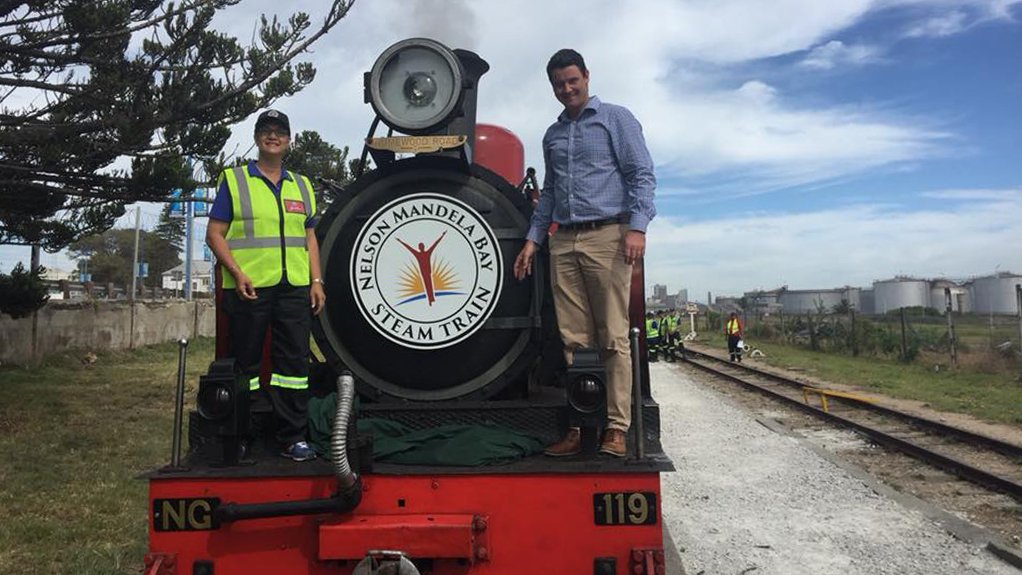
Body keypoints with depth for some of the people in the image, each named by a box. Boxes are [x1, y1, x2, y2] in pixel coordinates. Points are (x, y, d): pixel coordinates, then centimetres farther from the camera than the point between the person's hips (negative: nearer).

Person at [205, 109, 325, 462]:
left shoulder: (301, 185, 18)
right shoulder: (233, 180, 6)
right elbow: (214, 234, 1)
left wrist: (316, 281, 7)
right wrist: (237, 273, -12)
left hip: (295, 288, 3)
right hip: (249, 288, -3)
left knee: (294, 362, 2)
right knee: (247, 362, 4)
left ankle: (293, 438, 9)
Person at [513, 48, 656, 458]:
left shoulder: (616, 118, 8)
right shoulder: (552, 135, 23)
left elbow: (642, 174, 0)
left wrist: (637, 226, -14)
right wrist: (533, 239, 17)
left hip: (607, 236, -5)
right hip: (563, 243, 5)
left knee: (614, 339, -6)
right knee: (572, 341, 1)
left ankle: (616, 429, -3)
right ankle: (577, 428, 4)